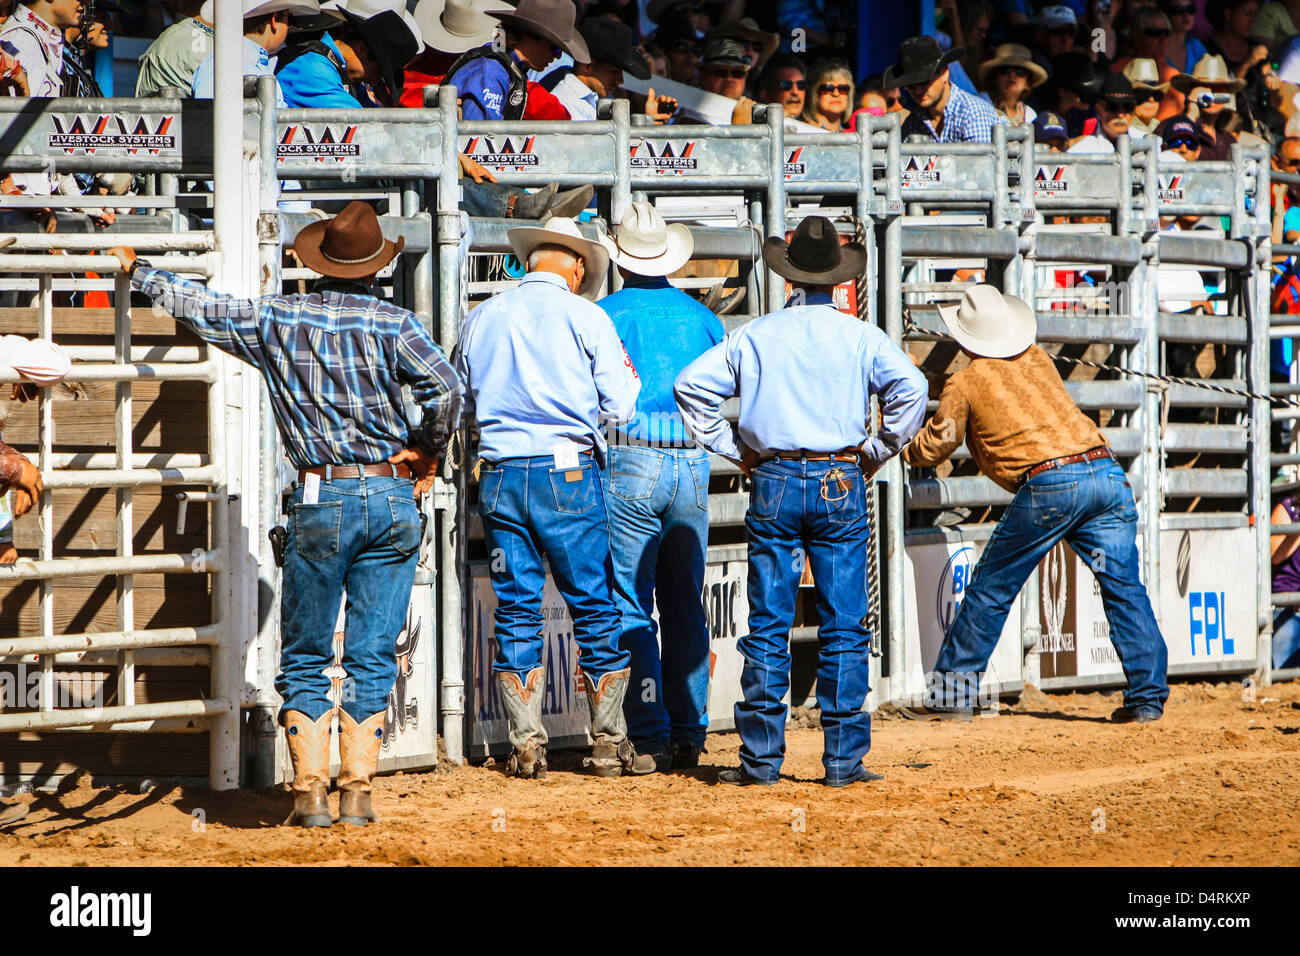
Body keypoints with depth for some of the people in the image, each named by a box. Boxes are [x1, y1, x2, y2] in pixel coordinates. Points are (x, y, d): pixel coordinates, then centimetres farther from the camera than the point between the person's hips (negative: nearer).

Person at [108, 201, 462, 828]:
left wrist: (139, 271, 35)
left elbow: (197, 305, 17)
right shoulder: (390, 322, -2)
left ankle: (311, 790, 1)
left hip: (321, 500, 0)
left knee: (305, 659, 8)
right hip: (393, 499, 0)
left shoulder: (276, 318, 3)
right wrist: (426, 451, 2)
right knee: (372, 657, 5)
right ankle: (358, 792, 2)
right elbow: (446, 388, -15)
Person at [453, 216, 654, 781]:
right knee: (594, 607, 5)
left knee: (516, 610, 8)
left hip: (498, 474, 3)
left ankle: (526, 744, 7)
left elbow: (461, 404, 16)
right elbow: (619, 407, -5)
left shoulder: (480, 320, 8)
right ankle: (610, 743, 8)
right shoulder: (584, 316, -3)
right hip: (568, 473, -3)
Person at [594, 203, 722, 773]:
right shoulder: (702, 318, 10)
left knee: (631, 608, -2)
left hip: (629, 463, -4)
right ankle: (689, 734, 10)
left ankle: (650, 736, -7)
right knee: (686, 606, 10)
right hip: (692, 467, 4)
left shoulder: (605, 315, -3)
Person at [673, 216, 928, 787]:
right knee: (844, 627, 3)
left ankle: (761, 757, 3)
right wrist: (875, 453, 0)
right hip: (840, 483, -1)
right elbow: (910, 388, -10)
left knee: (768, 627, 4)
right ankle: (844, 758, 2)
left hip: (775, 482, 1)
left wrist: (733, 448, 6)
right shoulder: (860, 337, 2)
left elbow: (691, 385, 0)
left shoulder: (755, 336, 5)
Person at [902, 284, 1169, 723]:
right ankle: (1148, 698, 2)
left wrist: (905, 450, 42)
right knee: (1125, 588, 7)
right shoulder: (1039, 361, 23)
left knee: (989, 592, 9)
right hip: (1106, 470, 5)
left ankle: (953, 693, 14)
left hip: (1048, 485, -4)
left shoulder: (965, 383, 10)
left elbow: (934, 447, 22)